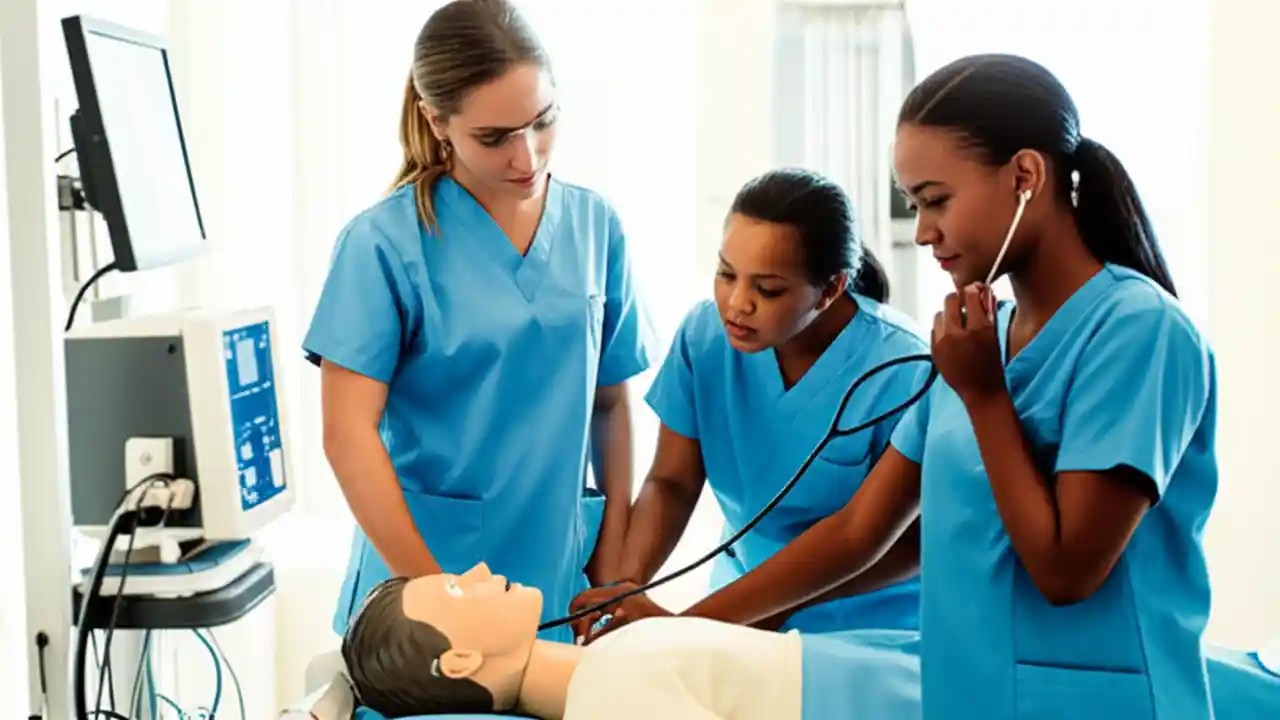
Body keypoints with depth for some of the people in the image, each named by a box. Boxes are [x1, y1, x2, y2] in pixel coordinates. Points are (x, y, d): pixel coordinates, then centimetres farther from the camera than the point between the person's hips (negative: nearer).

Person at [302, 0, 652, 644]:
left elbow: (609, 402, 6)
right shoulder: (386, 242, -11)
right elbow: (348, 433, -12)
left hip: (558, 578, 3)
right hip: (424, 571, -3)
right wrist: (430, 592, -14)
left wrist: (612, 566, 5)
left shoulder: (596, 226, 0)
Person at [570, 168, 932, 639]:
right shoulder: (705, 334, -11)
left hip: (874, 630, -1)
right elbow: (672, 483, -3)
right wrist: (628, 585, -20)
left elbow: (913, 541, -15)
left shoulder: (902, 370, -22)